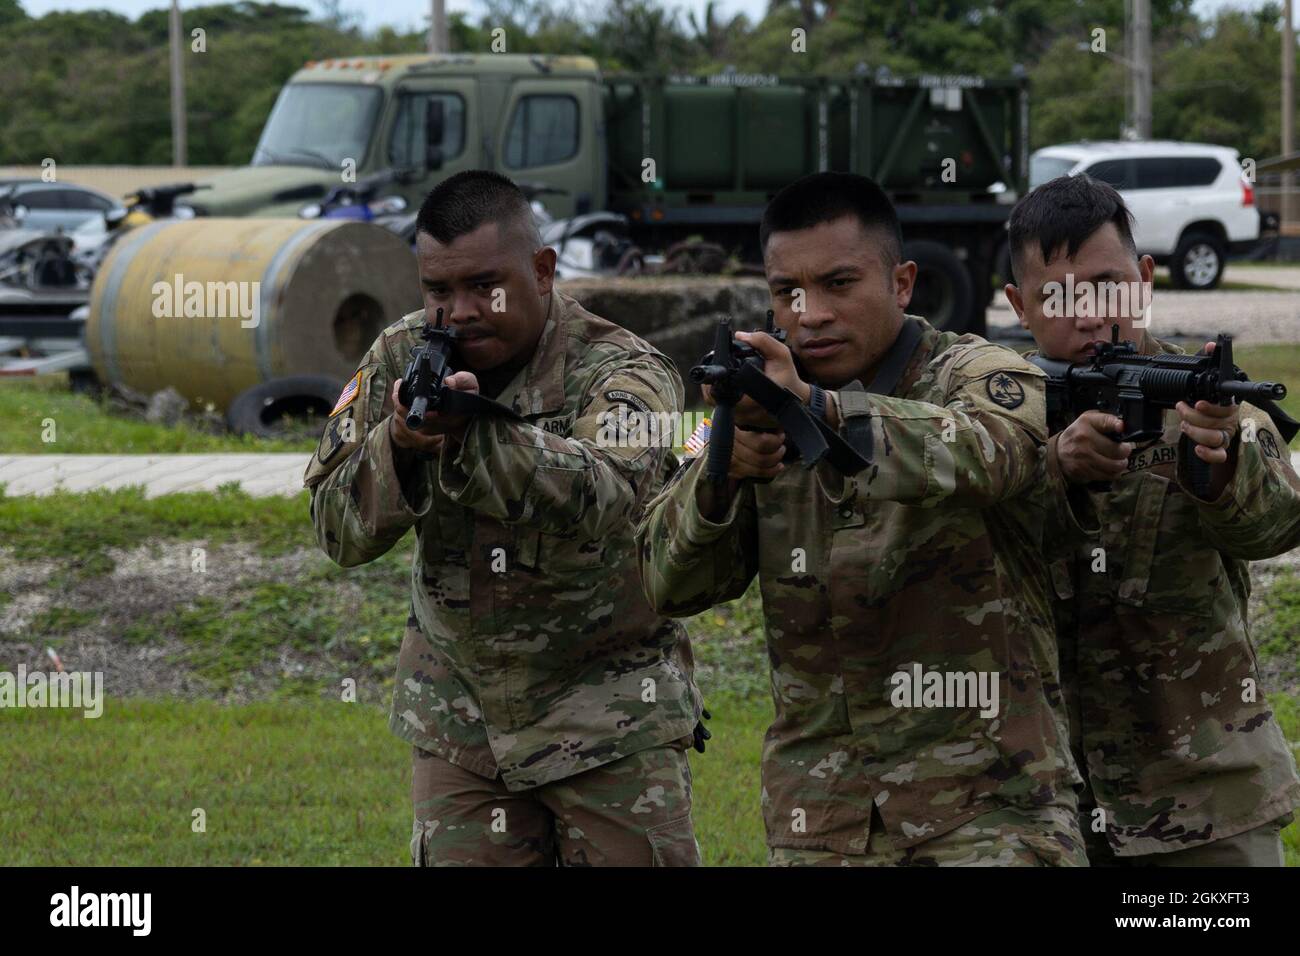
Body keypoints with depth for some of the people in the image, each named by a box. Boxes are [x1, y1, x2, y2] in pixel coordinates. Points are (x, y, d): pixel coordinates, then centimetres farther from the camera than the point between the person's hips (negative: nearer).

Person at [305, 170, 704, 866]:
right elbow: (337, 532, -6)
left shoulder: (620, 371, -16)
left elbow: (599, 497, -37)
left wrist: (470, 430, -53)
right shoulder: (400, 358, -2)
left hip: (608, 717, -3)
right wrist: (401, 441, -27)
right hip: (458, 718, 3)